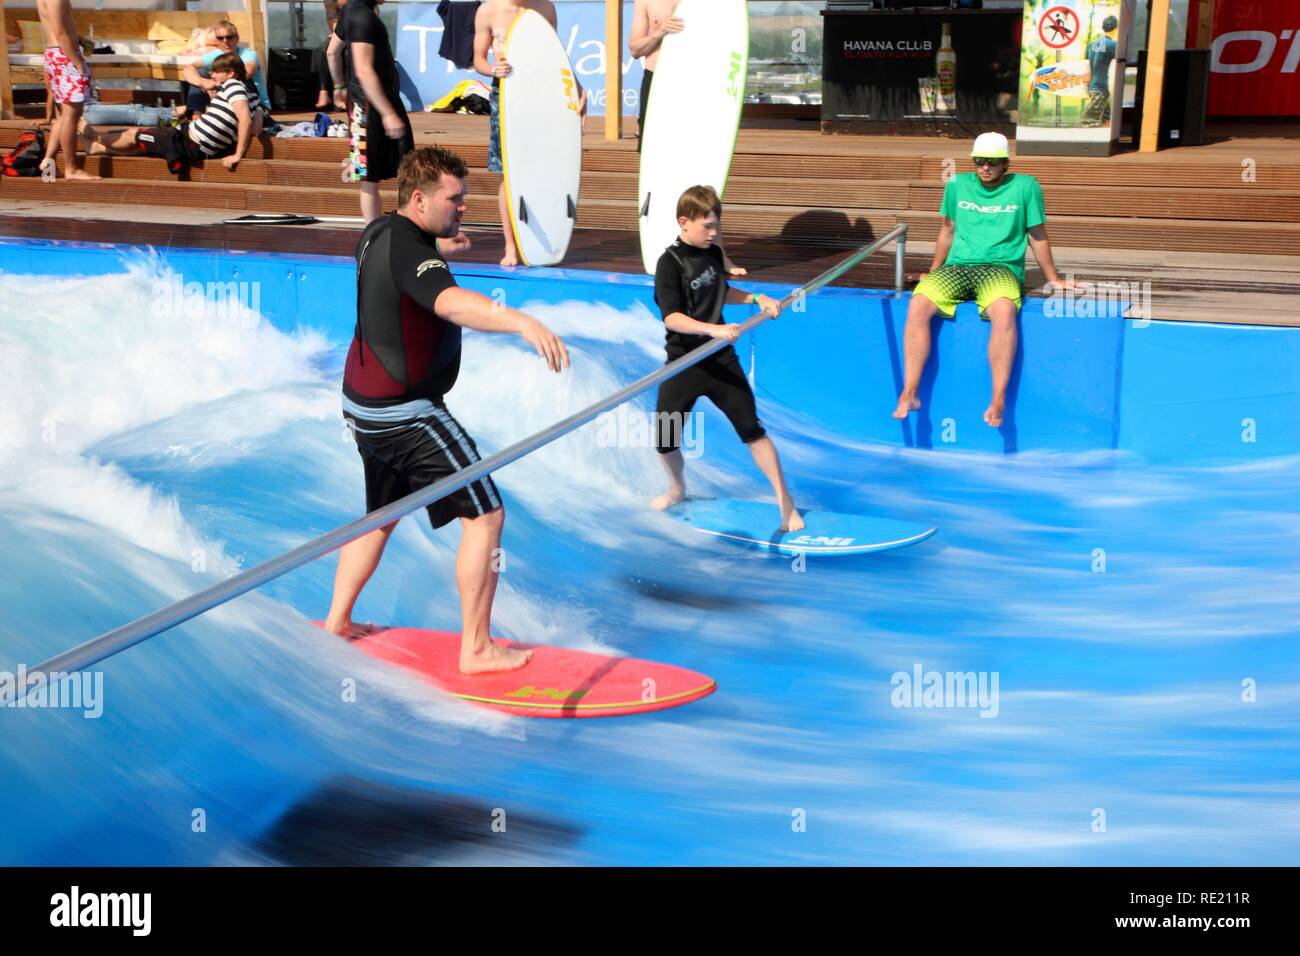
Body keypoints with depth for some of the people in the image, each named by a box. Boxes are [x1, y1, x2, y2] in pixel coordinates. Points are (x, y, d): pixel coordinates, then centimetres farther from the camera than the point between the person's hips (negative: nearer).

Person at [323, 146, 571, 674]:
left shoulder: (380, 231, 7)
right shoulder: (409, 251, -23)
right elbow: (451, 302, -45)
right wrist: (521, 320, -60)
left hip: (364, 405, 10)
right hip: (406, 415, -10)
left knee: (382, 513, 27)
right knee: (486, 514, -6)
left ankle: (338, 619, 35)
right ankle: (476, 649, -3)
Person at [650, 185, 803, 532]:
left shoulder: (713, 253, 4)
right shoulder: (670, 263, -14)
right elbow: (671, 318, -25)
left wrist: (757, 299, 7)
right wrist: (713, 329, -37)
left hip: (721, 359, 4)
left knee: (751, 428, -2)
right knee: (665, 439, 1)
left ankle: (785, 500, 4)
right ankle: (677, 488, 33)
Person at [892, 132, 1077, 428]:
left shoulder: (1025, 186, 6)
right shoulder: (957, 185, 13)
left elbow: (1038, 236, 13)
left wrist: (1053, 279, 17)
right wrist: (933, 272, 25)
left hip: (1000, 268, -3)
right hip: (957, 267, 3)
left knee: (1004, 310, -39)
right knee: (918, 305, -28)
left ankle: (998, 400, -35)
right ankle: (909, 394, -26)